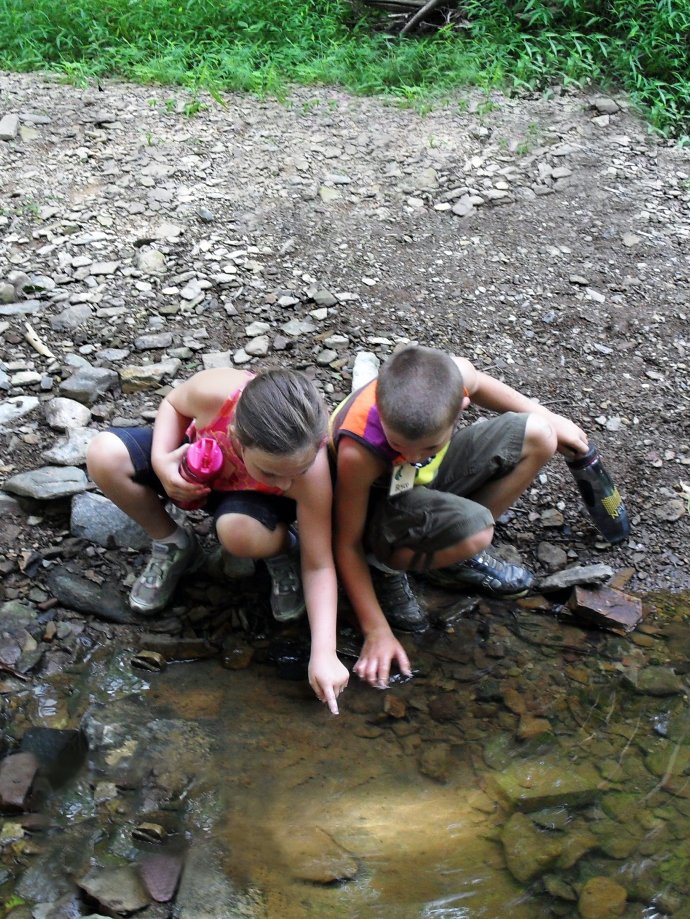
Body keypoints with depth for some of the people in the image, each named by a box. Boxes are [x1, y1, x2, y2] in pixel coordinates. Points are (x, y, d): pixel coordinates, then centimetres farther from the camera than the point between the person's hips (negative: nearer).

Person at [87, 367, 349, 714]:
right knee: (104, 456, -23)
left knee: (239, 532, -40)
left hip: (254, 497, -3)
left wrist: (324, 653, -33)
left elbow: (319, 566, -27)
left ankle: (282, 552, -1)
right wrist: (161, 461, -28)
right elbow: (174, 404, -11)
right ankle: (172, 545, 3)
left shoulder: (312, 470, -38)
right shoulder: (215, 392, -39)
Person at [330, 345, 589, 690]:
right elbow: (347, 544, -26)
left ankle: (458, 561, 4)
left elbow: (477, 384, 0)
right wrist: (377, 631, -25)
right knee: (473, 532, -36)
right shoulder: (358, 454, -40)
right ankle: (384, 568, -6)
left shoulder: (453, 375, -28)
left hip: (430, 479, 7)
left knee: (538, 436, -9)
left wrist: (548, 419, 8)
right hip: (378, 505, -6)